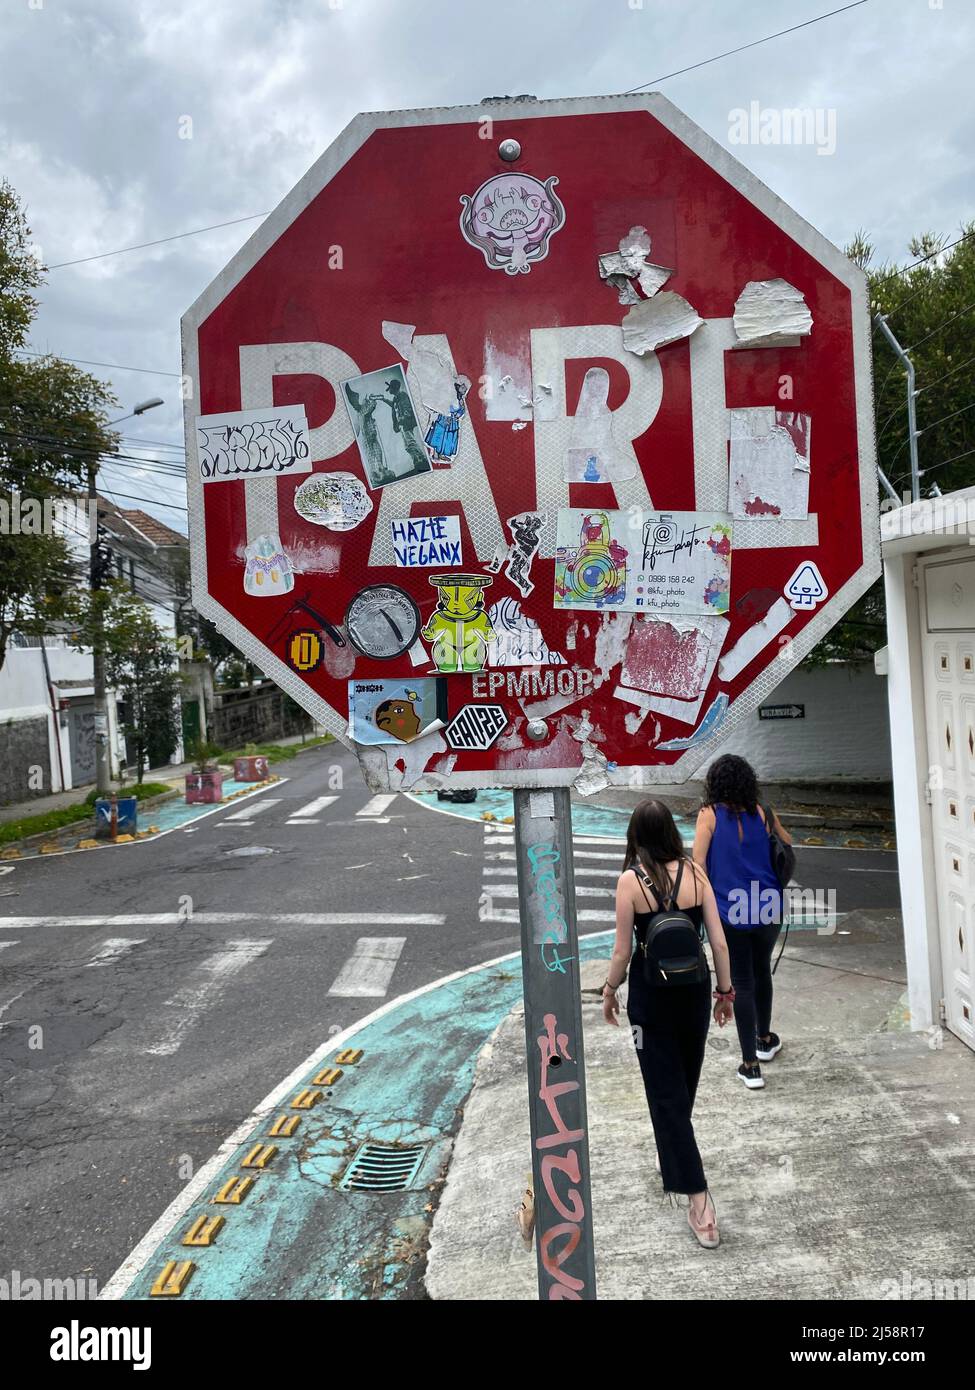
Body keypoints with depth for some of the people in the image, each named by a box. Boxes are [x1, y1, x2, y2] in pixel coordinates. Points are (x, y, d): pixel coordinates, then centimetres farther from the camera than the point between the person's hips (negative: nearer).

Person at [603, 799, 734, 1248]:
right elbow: (718, 941, -5)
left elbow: (623, 950, -11)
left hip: (651, 995, -4)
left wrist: (609, 991, 5)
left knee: (666, 1091, 5)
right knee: (686, 1080, 24)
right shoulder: (694, 872, -7)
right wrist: (726, 990, 9)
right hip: (695, 989, 4)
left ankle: (698, 1199, 2)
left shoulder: (631, 879, -15)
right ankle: (673, 1158, 45)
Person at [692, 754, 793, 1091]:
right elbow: (787, 845, 12)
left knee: (741, 983, 5)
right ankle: (765, 1040, 42)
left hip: (731, 912, -3)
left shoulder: (709, 814, -7)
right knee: (762, 971, 23)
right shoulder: (761, 812, 0)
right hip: (768, 908, 3)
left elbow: (698, 861, -11)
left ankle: (750, 1065, 8)